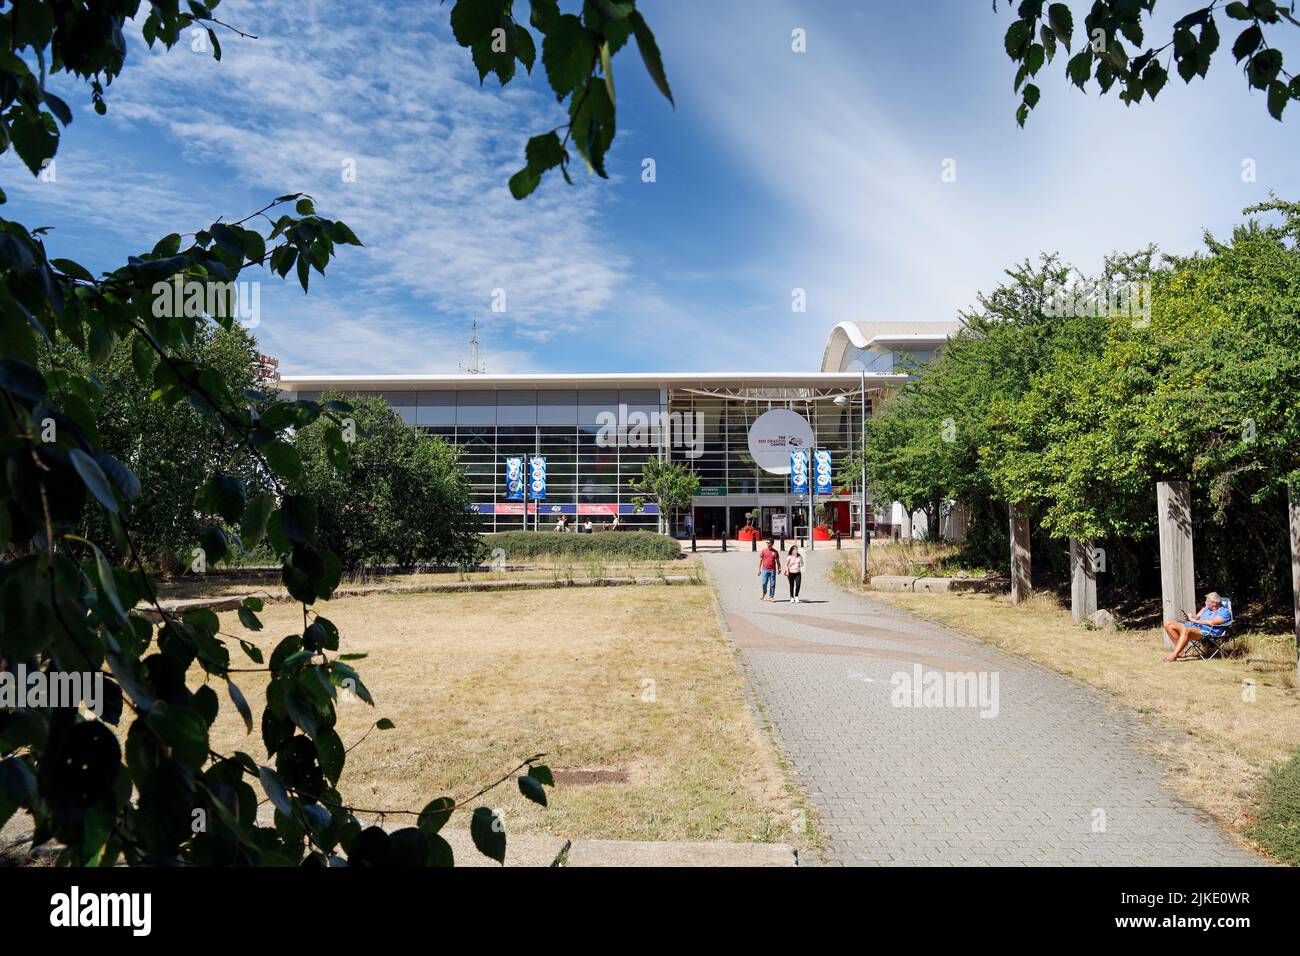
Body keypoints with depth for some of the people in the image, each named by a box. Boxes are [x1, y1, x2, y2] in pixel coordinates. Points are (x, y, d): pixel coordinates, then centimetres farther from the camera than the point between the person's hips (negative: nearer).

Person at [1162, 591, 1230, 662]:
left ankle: (1173, 656, -42)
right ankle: (1180, 651, -5)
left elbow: (1211, 622, -18)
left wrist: (1194, 620, -13)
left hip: (1206, 631, -9)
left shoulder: (1224, 612, -3)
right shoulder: (1206, 608, 23)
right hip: (1194, 627, 9)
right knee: (1168, 624, -5)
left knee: (1185, 630, -40)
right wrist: (1188, 618, -4)